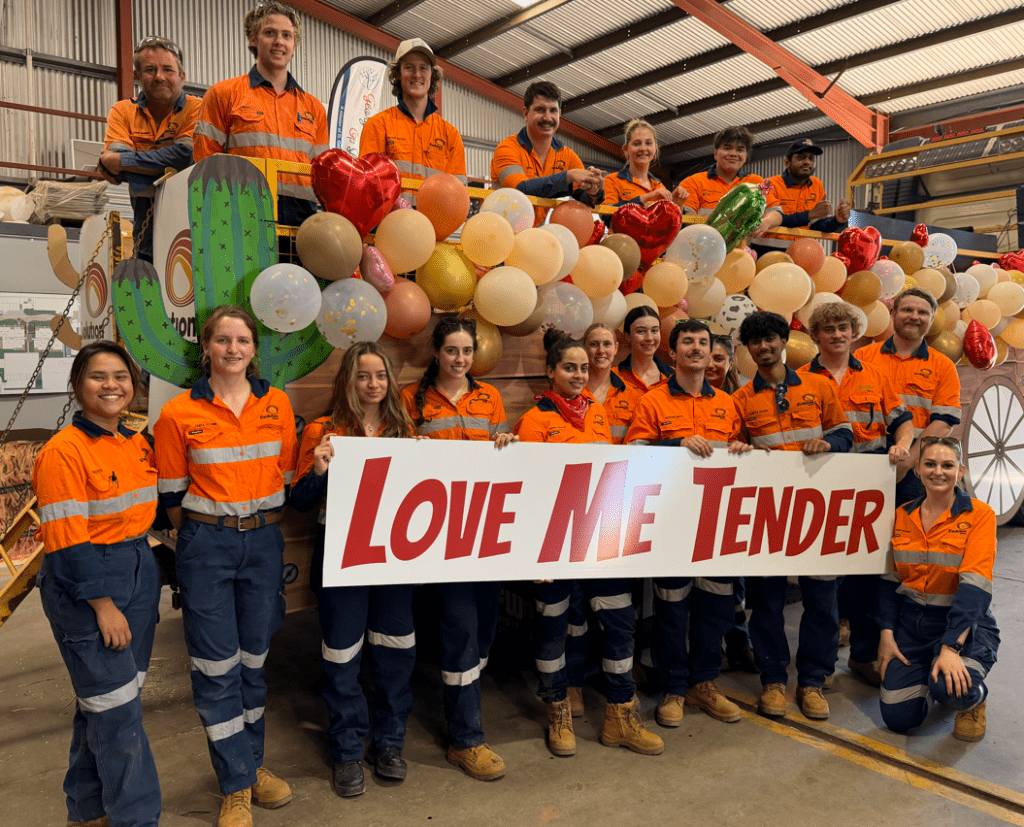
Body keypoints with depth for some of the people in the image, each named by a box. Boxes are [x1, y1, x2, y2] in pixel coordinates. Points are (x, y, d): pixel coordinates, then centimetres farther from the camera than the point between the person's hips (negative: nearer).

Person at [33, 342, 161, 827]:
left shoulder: (137, 445, 8)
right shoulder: (63, 452, -14)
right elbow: (65, 542, -17)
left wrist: (147, 589, 15)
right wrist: (103, 605, -16)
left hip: (139, 573, 7)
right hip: (83, 584, -7)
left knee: (102, 701, 17)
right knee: (117, 708, -1)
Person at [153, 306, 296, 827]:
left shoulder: (277, 404, 3)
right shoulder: (179, 414, -5)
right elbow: (171, 495, 1)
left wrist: (264, 529, 8)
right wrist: (203, 538, 4)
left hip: (264, 542, 3)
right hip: (206, 546, -2)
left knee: (253, 657, 14)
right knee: (217, 665, 2)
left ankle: (252, 763, 33)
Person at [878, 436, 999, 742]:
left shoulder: (978, 514, -10)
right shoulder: (902, 516, 4)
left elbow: (974, 586, -20)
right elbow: (890, 580, 6)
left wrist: (951, 647, -29)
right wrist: (887, 633, -5)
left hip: (964, 625, -3)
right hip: (910, 622, 4)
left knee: (951, 688, -33)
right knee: (897, 716, -6)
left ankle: (974, 699, 6)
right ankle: (924, 676, 28)